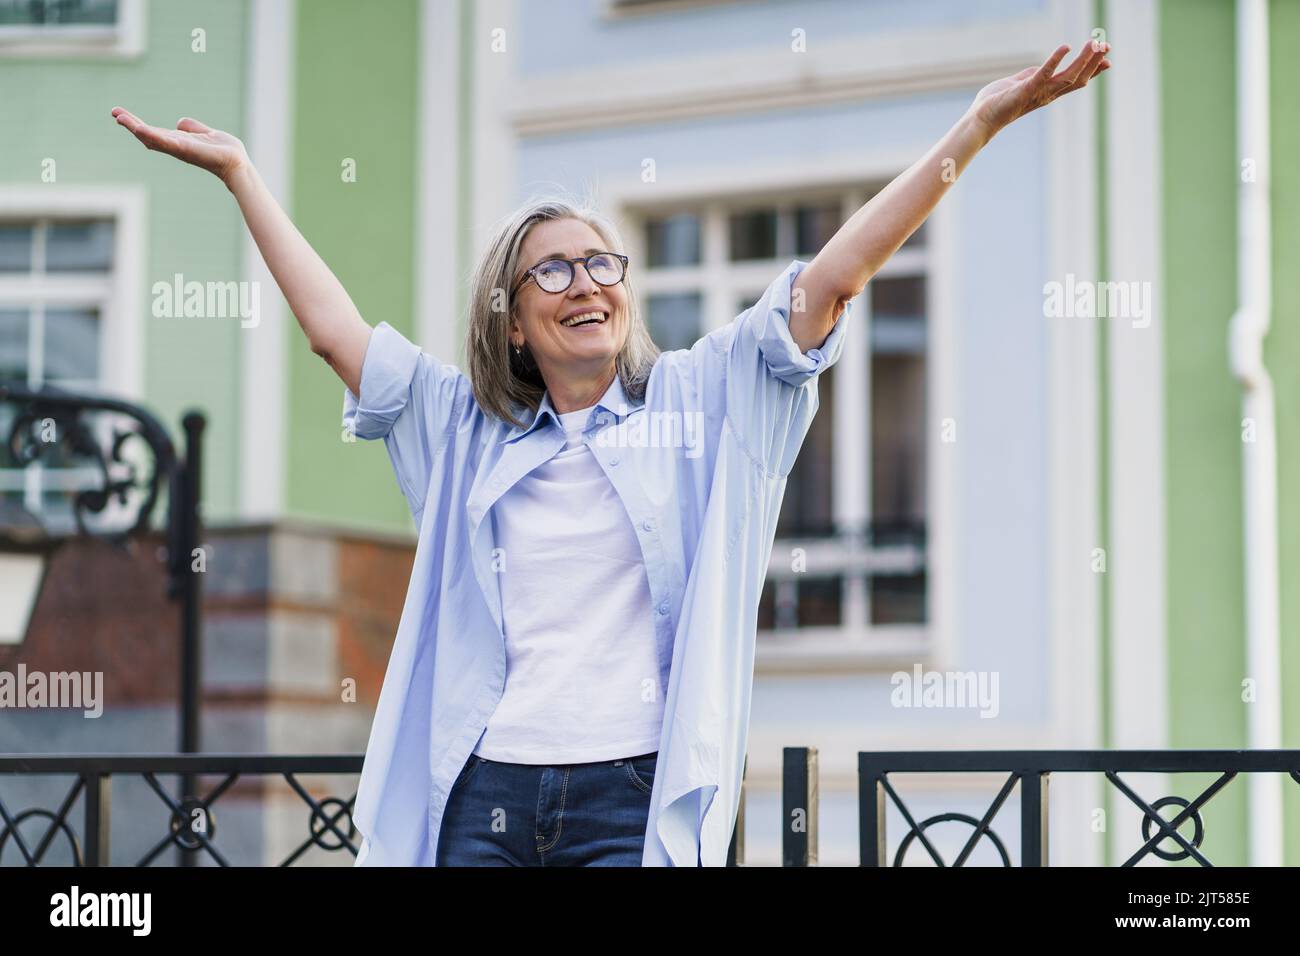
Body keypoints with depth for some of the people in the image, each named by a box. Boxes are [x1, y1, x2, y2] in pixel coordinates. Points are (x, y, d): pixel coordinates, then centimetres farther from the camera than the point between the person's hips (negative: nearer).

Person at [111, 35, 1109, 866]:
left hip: (633, 796, -2)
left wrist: (979, 125, -2)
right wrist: (242, 174, 18)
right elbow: (336, 330, 16)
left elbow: (830, 279, 4)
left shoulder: (699, 399, 9)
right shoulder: (464, 427, 16)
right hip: (484, 794, 2)